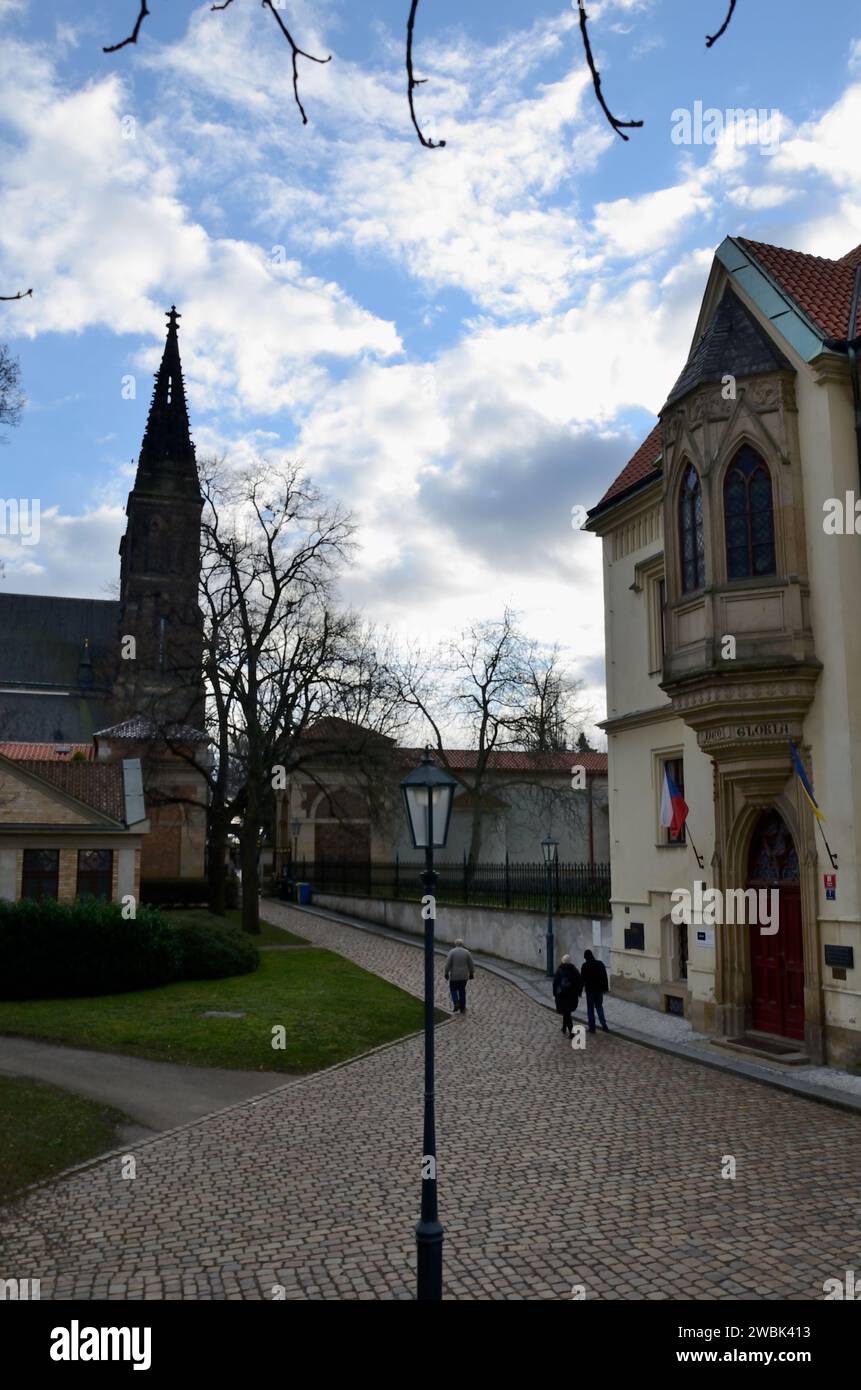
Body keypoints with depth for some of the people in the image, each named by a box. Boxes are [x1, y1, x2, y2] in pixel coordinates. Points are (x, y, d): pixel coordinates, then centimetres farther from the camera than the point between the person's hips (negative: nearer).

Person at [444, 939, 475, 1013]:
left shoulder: (452, 952, -10)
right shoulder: (466, 952, -4)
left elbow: (448, 964, -13)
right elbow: (471, 964, -2)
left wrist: (446, 973, -4)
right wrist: (471, 974, 8)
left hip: (454, 975, -2)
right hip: (464, 976, 2)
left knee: (453, 989, 17)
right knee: (462, 991, 16)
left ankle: (456, 1003, -4)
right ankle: (462, 1008, 16)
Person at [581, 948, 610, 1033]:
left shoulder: (585, 966, -12)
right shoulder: (600, 964, -1)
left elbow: (582, 978, -9)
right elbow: (605, 977, 4)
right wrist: (605, 988, 11)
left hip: (590, 990, -4)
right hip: (599, 989, 4)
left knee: (590, 1008, 7)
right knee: (599, 1007, 16)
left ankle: (592, 1027, 9)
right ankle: (604, 1024, 3)